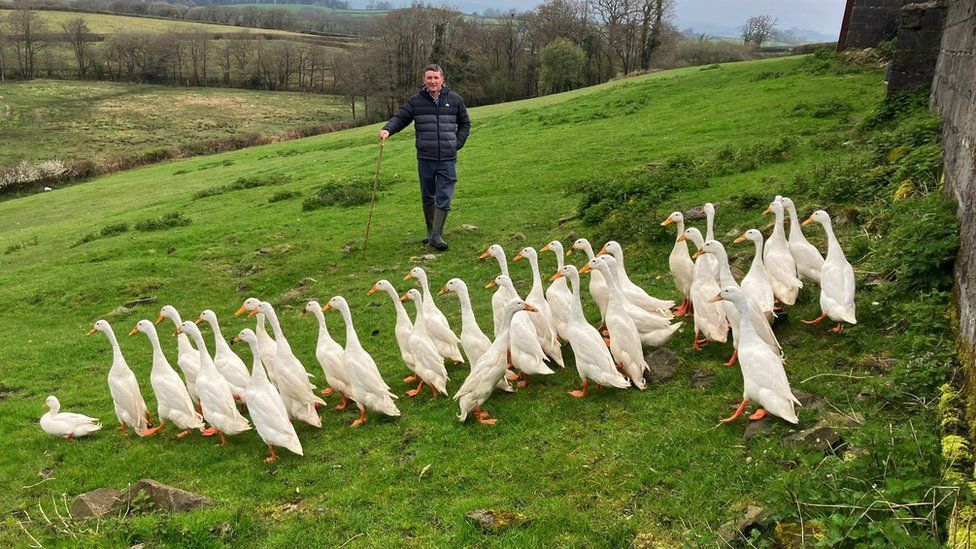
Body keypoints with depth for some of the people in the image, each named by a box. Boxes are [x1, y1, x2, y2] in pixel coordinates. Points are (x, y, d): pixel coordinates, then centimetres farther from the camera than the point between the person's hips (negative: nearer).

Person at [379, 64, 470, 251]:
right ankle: (430, 231, 27)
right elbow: (400, 118, 0)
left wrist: (457, 143, 4)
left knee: (444, 199, -5)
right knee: (427, 197, 12)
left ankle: (437, 235, 2)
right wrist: (387, 129, -20)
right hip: (425, 158, 1)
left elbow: (465, 123, 16)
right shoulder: (416, 101, 2)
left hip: (448, 159, -1)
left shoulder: (454, 99, 5)